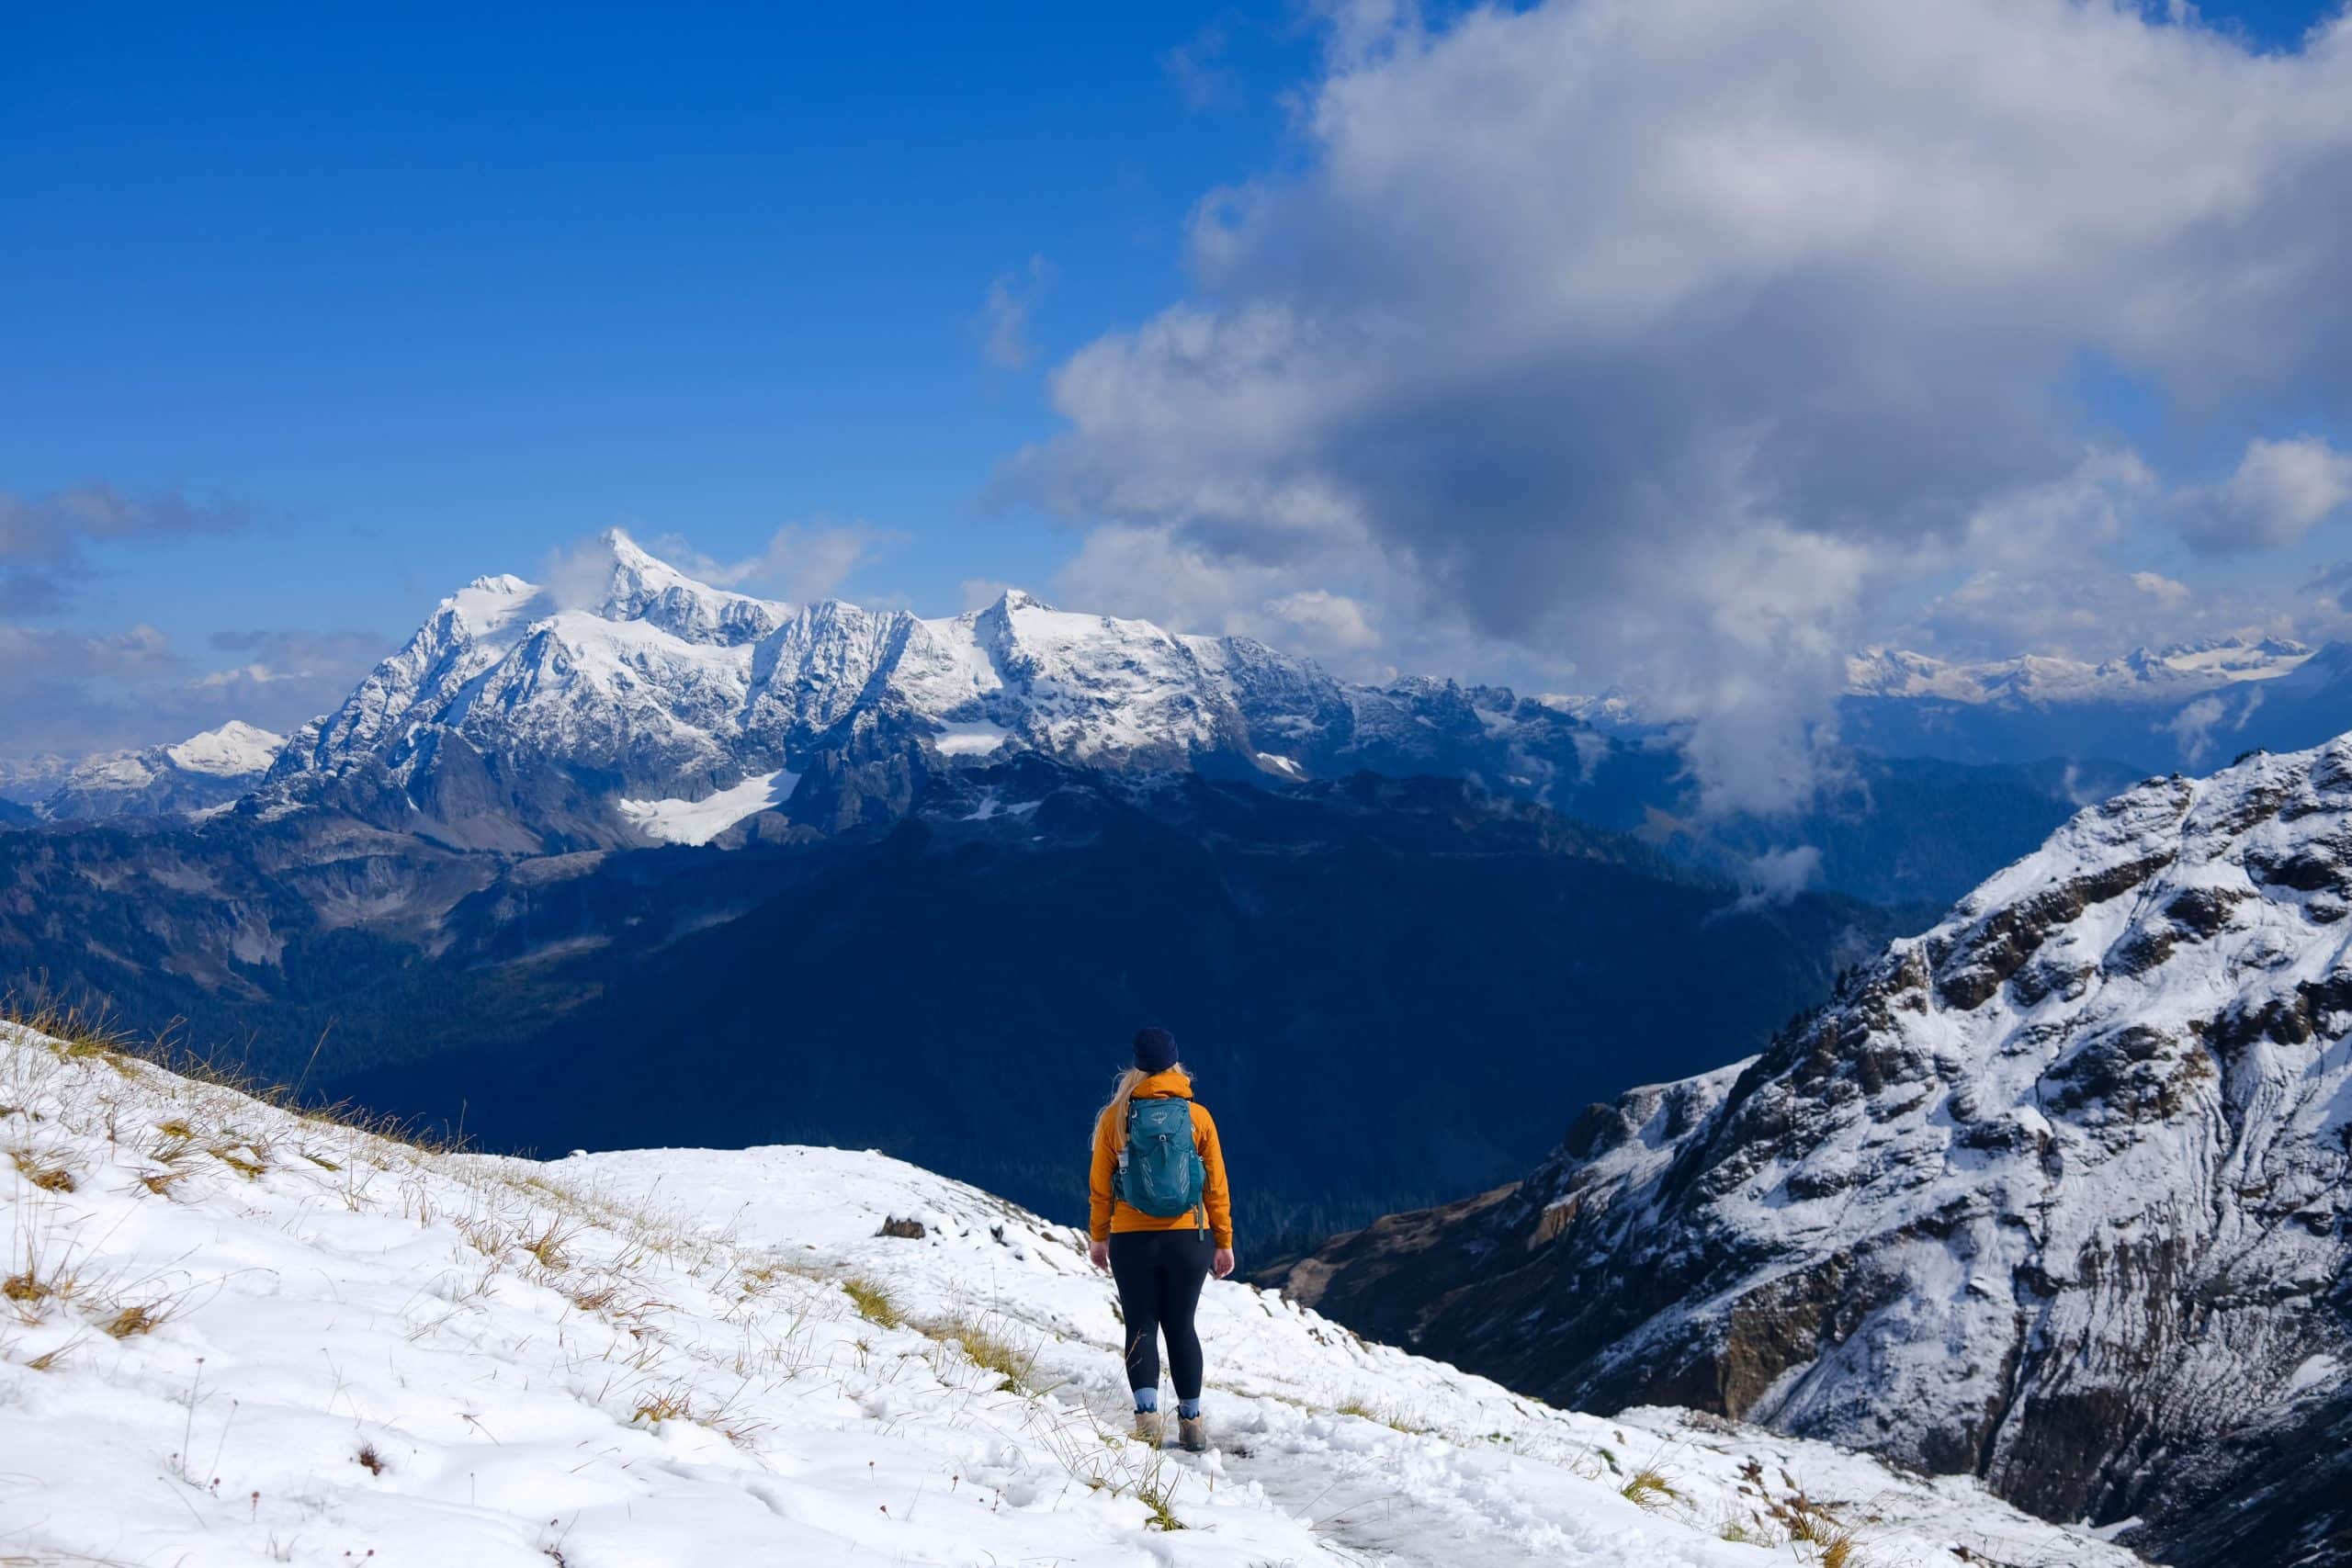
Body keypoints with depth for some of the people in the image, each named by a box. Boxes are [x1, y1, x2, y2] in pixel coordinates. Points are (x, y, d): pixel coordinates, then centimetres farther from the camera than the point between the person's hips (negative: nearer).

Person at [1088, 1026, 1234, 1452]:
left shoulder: (1116, 1116, -4)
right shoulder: (1198, 1116, -3)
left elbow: (1100, 1183, 1)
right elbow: (1216, 1185, 1)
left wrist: (1098, 1237, 12)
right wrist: (1224, 1241, 9)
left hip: (1132, 1240, -1)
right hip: (1187, 1238, 1)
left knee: (1141, 1325, 6)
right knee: (1180, 1325, 11)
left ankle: (1147, 1413, -9)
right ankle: (1192, 1420, 11)